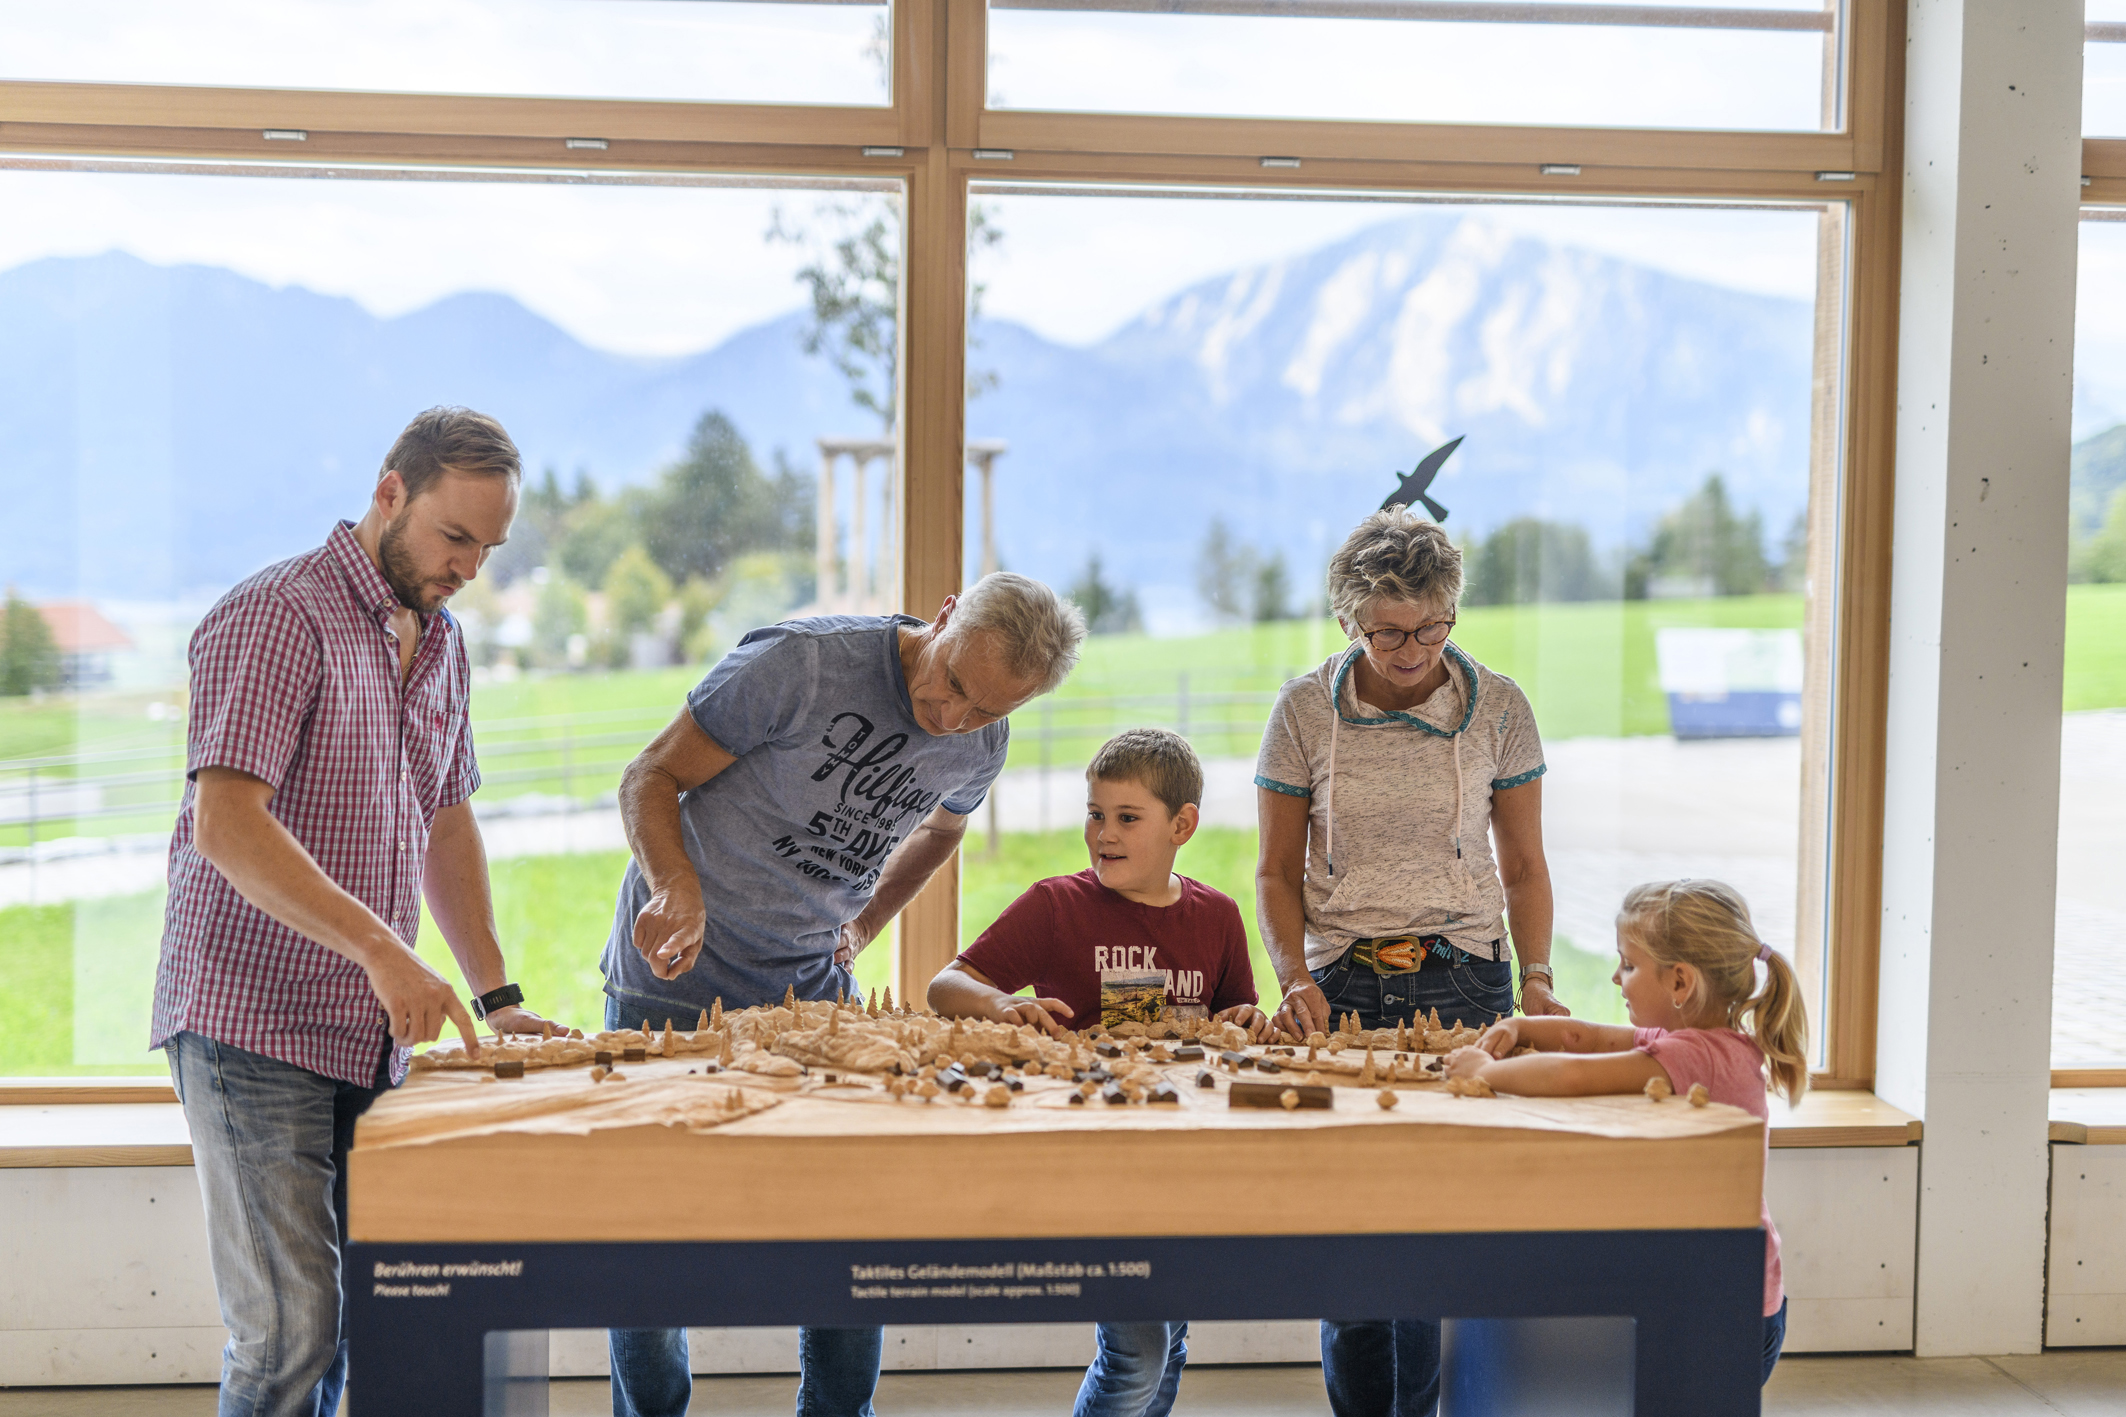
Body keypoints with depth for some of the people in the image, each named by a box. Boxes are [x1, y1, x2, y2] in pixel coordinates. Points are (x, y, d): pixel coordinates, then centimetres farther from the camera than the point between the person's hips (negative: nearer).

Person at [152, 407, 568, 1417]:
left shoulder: (439, 641, 15)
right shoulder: (277, 617, -11)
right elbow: (226, 824, -22)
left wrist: (497, 996, 14)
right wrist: (379, 947, -28)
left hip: (371, 1033, 8)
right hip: (253, 1024, -8)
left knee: (358, 1323, 9)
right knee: (289, 1335, -9)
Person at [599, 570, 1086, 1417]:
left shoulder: (982, 746, -3)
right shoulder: (799, 664, -21)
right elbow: (650, 780, -15)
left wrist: (863, 925, 8)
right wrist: (678, 886, -33)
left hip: (814, 990, 4)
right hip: (674, 979, -4)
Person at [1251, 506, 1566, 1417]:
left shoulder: (1496, 706, 0)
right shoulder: (1305, 710, -2)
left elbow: (1523, 866, 8)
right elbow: (1277, 872, 4)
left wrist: (1536, 980, -4)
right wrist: (1295, 980, -10)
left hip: (1464, 983, 0)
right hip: (1342, 987, 0)